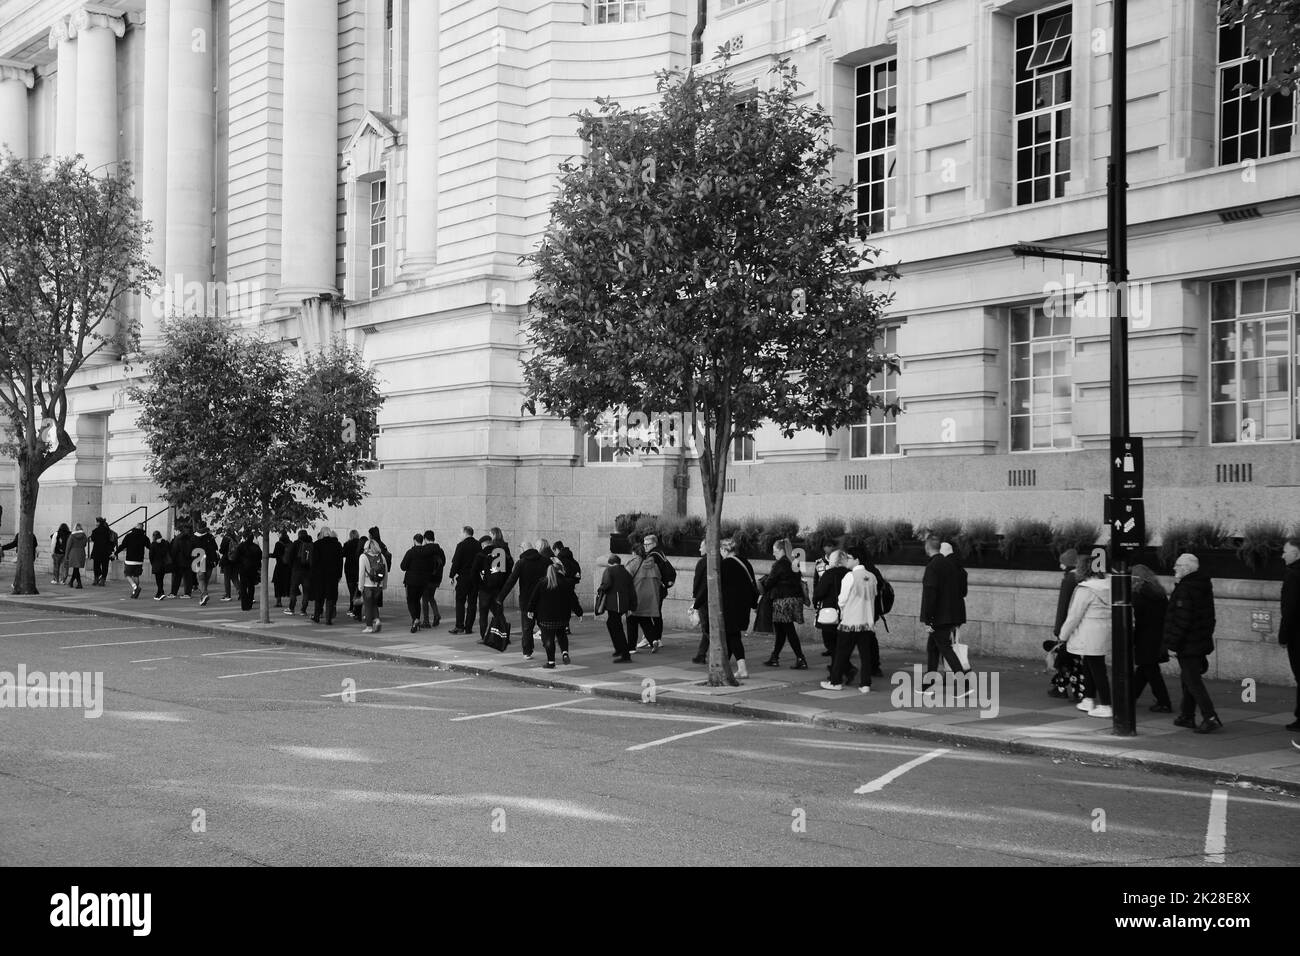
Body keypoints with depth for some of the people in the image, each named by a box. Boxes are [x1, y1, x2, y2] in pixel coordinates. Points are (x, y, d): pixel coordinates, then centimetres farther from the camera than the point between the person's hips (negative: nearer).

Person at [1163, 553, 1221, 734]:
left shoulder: (1185, 589, -19)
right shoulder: (1203, 586, 11)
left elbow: (1182, 620, -22)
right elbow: (1209, 617, 17)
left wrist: (1173, 644, -17)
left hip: (1188, 644, -10)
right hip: (1202, 642, 10)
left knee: (1193, 682, -7)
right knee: (1189, 679, 19)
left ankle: (1210, 718, -13)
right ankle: (1187, 716, 27)